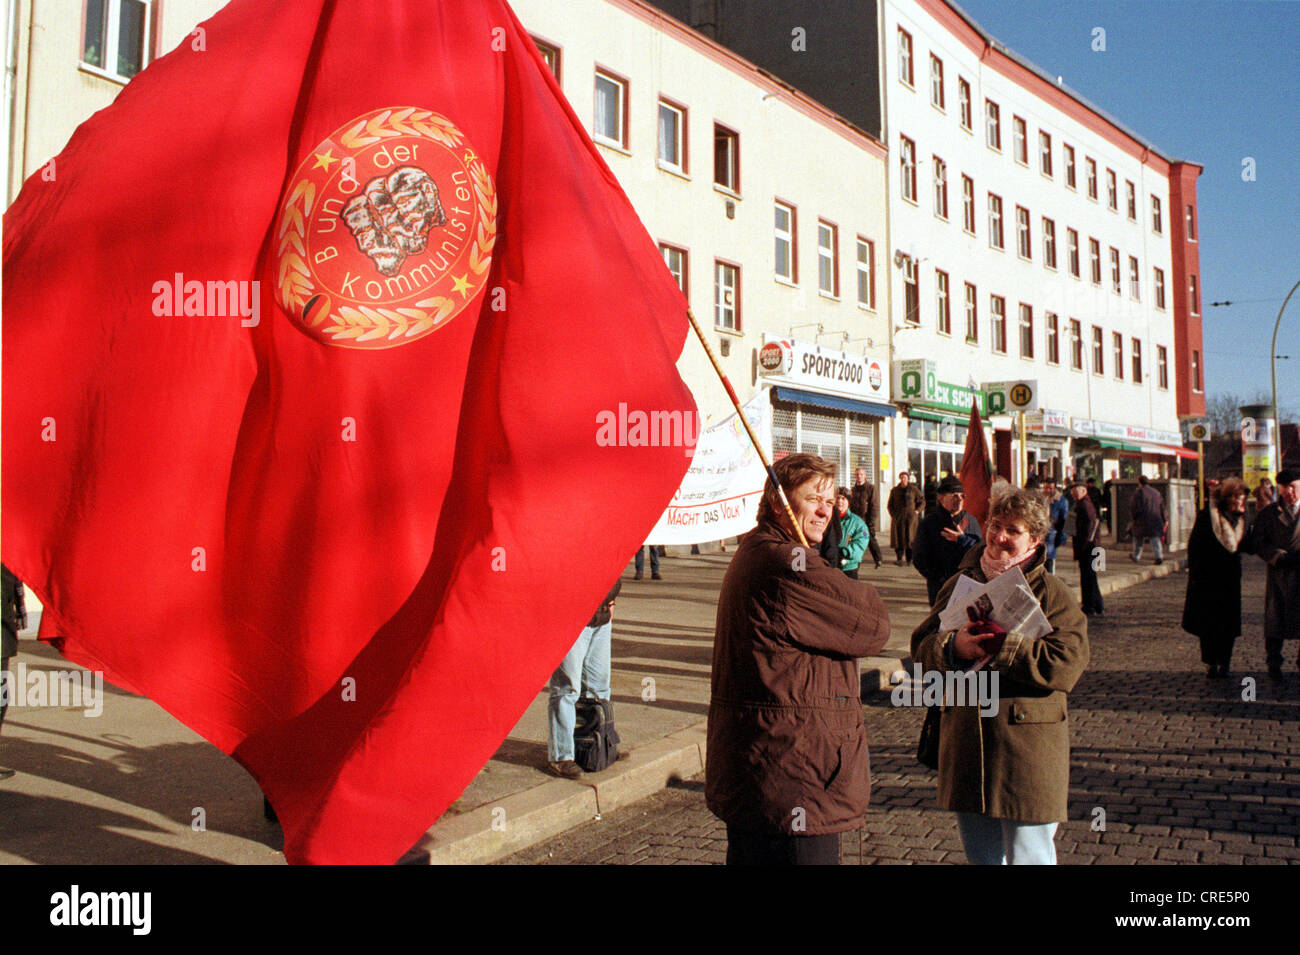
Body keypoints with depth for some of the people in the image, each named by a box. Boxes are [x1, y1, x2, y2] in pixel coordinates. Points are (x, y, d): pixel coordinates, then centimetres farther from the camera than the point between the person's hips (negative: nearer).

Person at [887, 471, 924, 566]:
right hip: (898, 518, 1)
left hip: (910, 516, -1)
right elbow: (889, 504, 18)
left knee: (909, 537, -4)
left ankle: (909, 559, 5)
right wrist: (893, 514, 5)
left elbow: (922, 502, 12)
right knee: (898, 537, -6)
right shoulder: (895, 490, 11)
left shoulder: (914, 489, 6)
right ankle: (899, 558, -4)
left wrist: (916, 511, 0)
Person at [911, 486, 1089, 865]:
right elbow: (921, 647, 6)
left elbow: (1067, 665, -15)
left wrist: (1002, 646, -19)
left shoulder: (1052, 593, -3)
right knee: (980, 854, 18)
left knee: (1028, 855, 3)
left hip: (1028, 746, -4)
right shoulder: (960, 584, 10)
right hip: (964, 744, 5)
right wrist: (953, 647, -15)